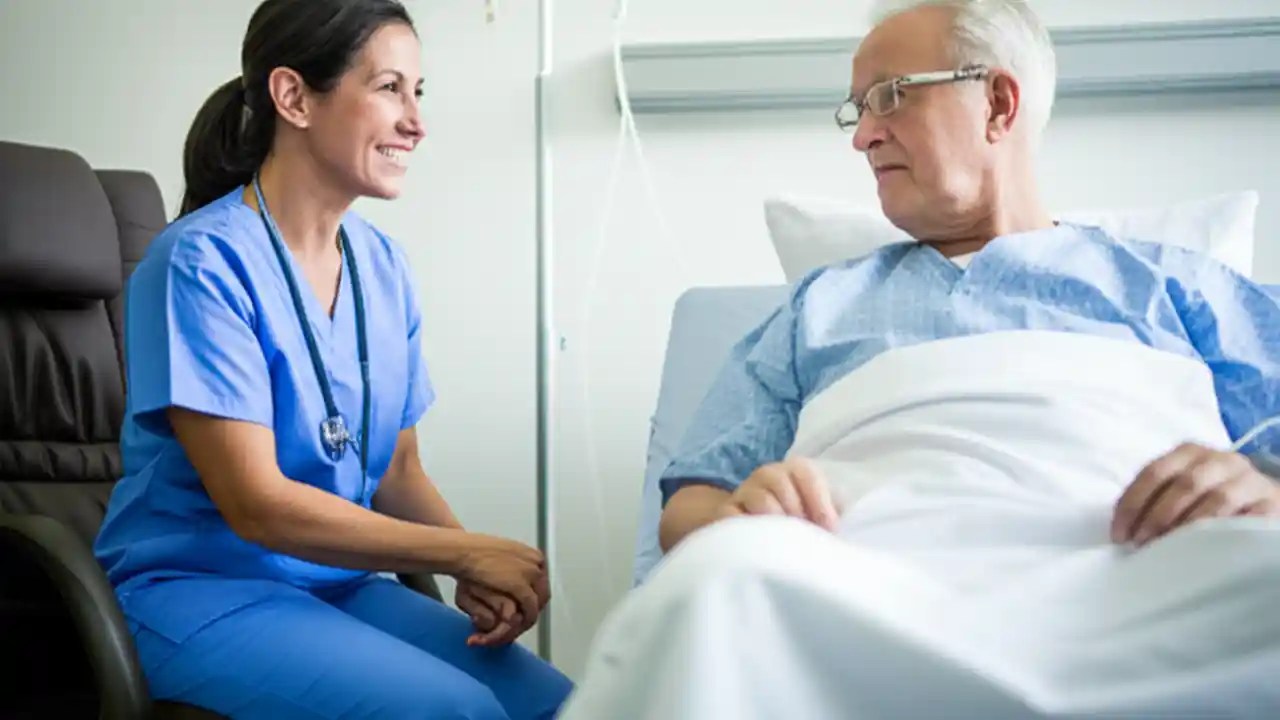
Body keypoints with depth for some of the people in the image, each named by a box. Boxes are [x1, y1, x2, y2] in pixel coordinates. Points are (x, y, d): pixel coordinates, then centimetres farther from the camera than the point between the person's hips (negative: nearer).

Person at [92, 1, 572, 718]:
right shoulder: (203, 261, -16)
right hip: (201, 590, -6)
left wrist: (476, 574, -11)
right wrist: (466, 552, -18)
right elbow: (255, 504, -20)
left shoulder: (384, 267, 4)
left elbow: (400, 471, 9)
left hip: (342, 584, 6)